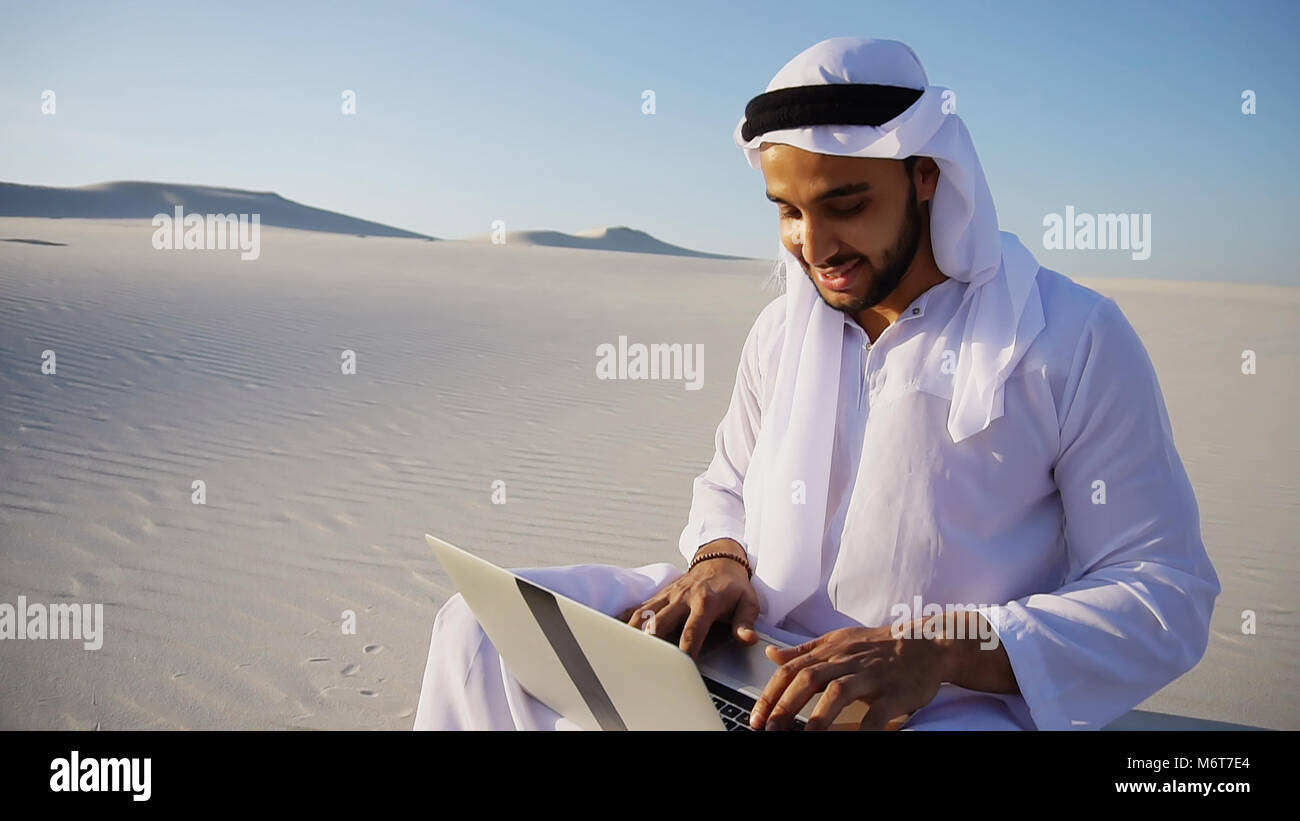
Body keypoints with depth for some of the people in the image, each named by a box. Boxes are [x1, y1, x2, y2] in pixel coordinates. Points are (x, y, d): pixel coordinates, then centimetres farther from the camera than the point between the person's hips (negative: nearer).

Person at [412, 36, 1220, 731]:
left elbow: (1170, 592, -9)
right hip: (747, 649, 6)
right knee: (486, 627, -6)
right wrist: (720, 561, -2)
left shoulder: (1075, 339, -7)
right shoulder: (782, 327, 10)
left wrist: (941, 652, -23)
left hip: (948, 700, -5)